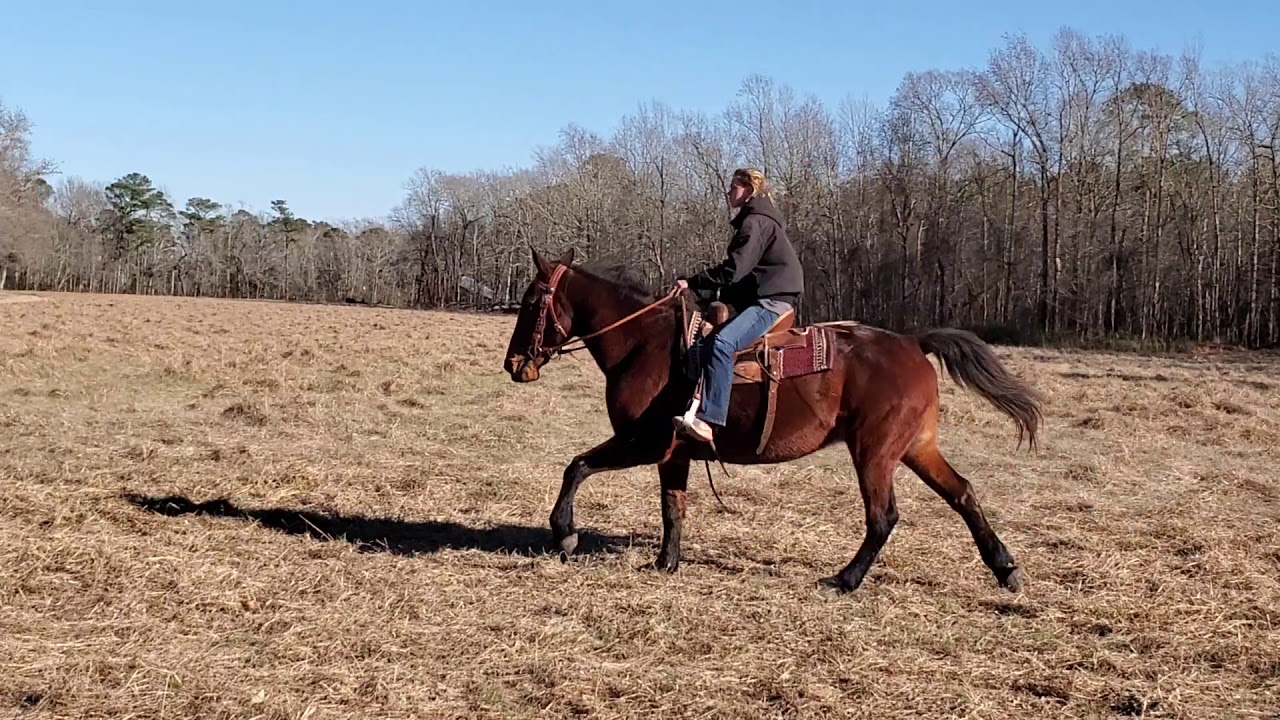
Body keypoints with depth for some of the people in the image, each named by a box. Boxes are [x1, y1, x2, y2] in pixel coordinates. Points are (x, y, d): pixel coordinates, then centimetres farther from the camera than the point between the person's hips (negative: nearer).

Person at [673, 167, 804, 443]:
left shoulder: (756, 222, -9)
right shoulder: (752, 221, 24)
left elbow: (733, 270, -18)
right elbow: (735, 270, 21)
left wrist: (692, 283, -13)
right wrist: (701, 290, 11)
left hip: (772, 300, -12)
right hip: (758, 297, 12)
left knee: (722, 342, -32)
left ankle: (708, 420, -44)